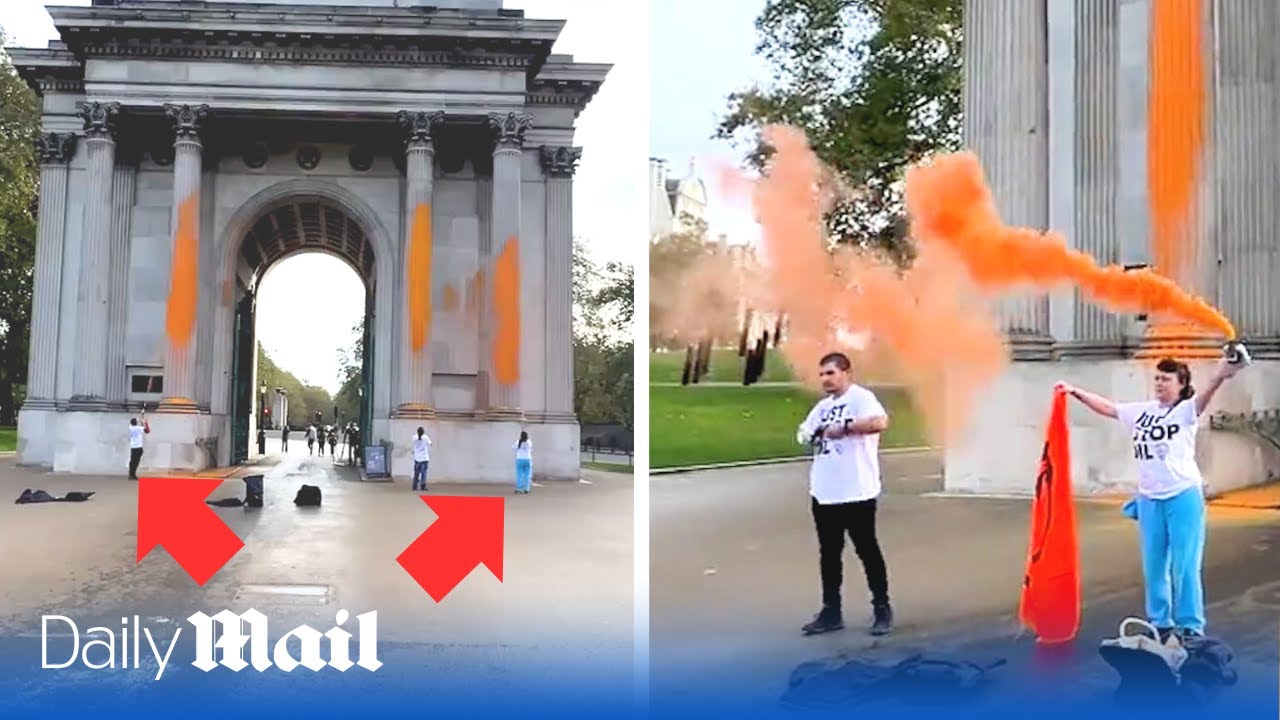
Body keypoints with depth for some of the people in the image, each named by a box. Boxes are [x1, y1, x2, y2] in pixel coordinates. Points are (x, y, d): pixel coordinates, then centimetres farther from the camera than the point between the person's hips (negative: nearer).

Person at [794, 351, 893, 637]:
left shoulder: (861, 397, -11)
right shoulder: (823, 406, 15)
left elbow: (880, 422, -29)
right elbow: (805, 433, 21)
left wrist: (843, 428, -25)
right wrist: (808, 434, -1)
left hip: (856, 493, -8)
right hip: (823, 493, 8)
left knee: (867, 550, 3)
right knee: (828, 553, 12)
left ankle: (882, 610, 14)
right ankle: (831, 612, 21)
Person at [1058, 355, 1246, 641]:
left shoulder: (1186, 410, -6)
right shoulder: (1141, 411, 9)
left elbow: (1203, 396, -27)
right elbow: (1107, 406, 18)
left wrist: (1220, 377, -48)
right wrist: (1076, 392, 14)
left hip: (1184, 495, -5)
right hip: (1149, 498, 5)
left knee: (1185, 565, -3)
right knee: (1153, 564, 12)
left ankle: (1191, 626, 6)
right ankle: (1160, 623, 24)